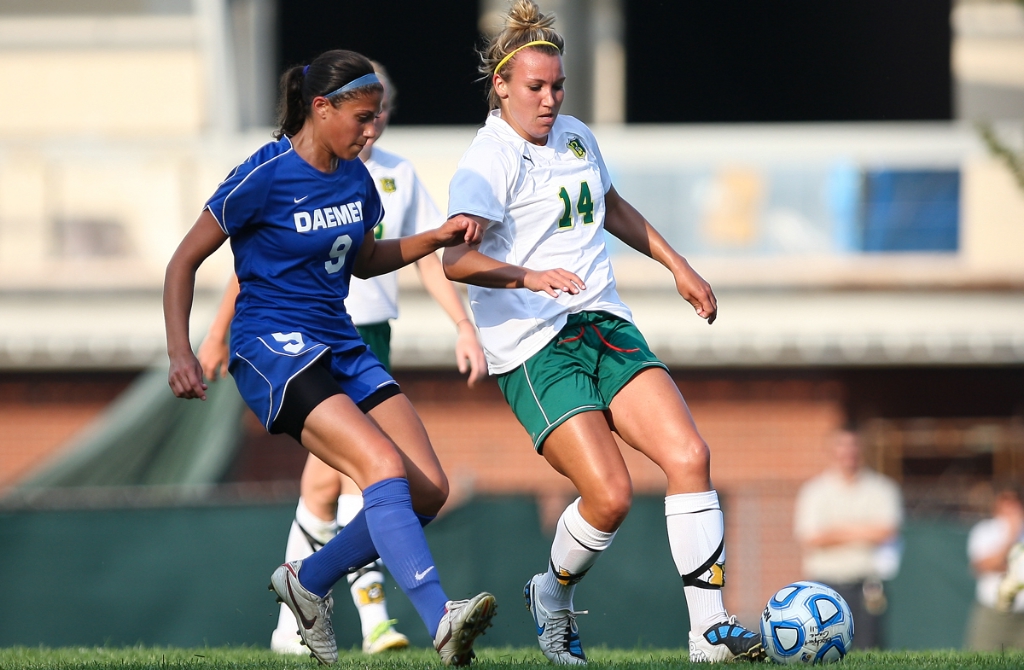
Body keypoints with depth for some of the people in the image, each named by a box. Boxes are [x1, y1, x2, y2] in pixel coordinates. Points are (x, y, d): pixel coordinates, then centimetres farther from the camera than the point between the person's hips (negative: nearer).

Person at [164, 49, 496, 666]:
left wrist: (437, 239, 10)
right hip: (275, 352, -8)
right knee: (385, 469, -28)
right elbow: (185, 261, -6)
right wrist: (180, 352, -15)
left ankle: (309, 580, 14)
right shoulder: (265, 177, -12)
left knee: (429, 489, -6)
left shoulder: (355, 178, 8)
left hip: (341, 347, 8)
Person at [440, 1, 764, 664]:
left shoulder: (576, 137, 14)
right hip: (534, 348, -7)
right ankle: (554, 597, 12)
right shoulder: (489, 160, -10)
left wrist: (677, 265, 34)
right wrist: (529, 276, -41)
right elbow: (457, 257, -25)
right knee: (610, 494, -20)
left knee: (689, 456, -13)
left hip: (604, 324, 7)